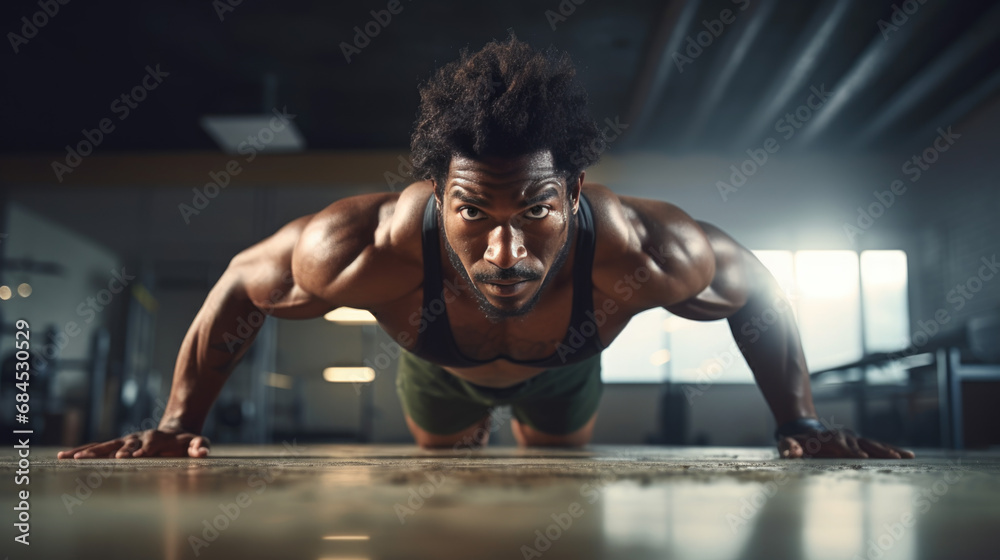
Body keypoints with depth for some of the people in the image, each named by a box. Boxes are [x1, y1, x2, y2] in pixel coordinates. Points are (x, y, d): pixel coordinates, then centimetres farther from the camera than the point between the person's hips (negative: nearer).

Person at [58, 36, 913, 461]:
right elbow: (238, 286, -25)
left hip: (563, 372, 1)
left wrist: (802, 427, -15)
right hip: (440, 370, 0)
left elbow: (755, 291, -23)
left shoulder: (640, 251, -46)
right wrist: (179, 425, -18)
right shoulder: (367, 249, -47)